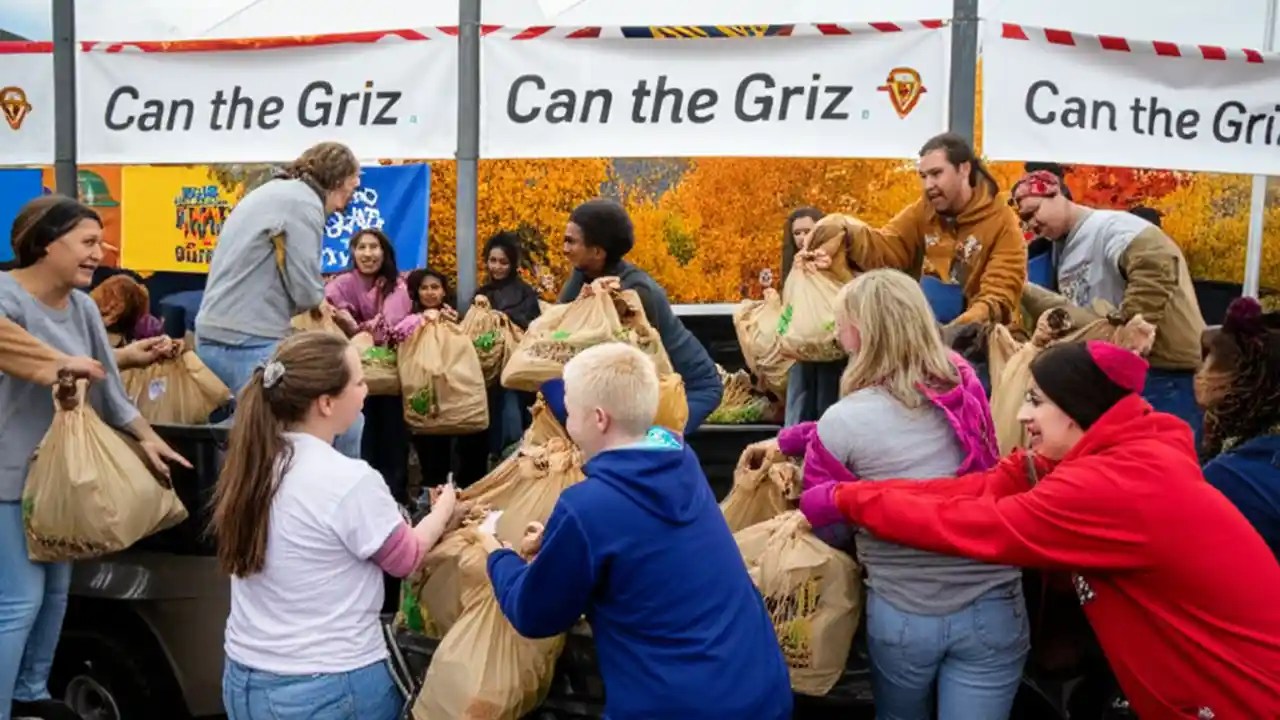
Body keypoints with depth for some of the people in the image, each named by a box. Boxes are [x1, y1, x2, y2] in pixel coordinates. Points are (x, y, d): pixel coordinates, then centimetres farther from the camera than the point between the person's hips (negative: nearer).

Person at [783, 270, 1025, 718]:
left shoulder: (841, 422, -14)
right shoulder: (965, 384, -4)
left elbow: (823, 525, 1)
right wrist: (790, 440, 11)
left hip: (900, 612, -1)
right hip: (991, 605, 2)